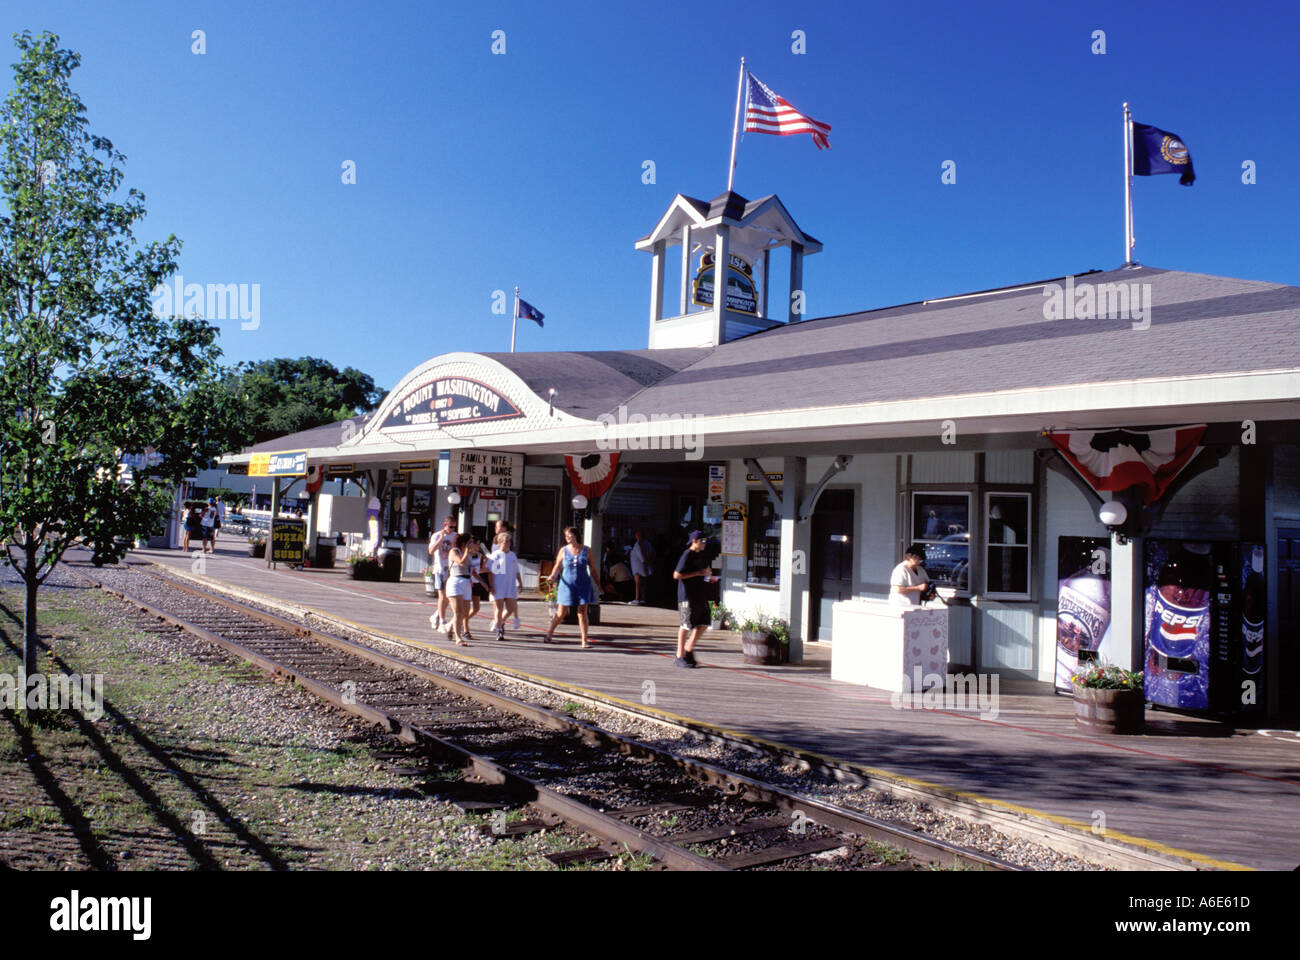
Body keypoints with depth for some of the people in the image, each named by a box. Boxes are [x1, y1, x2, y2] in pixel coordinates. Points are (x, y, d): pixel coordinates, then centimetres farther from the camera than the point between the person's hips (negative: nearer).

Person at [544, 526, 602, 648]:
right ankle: (549, 634, 21)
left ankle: (584, 641, 4)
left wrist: (599, 586, 7)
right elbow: (557, 567, 6)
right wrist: (553, 576, -15)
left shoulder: (586, 551, 3)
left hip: (583, 585, 0)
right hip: (567, 585, 0)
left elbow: (593, 570, 7)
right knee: (561, 613, 2)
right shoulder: (563, 550, 3)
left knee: (582, 613, -1)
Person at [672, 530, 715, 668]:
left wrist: (709, 577, 7)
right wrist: (698, 573, -18)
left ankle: (688, 650, 20)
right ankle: (679, 657, 5)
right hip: (687, 595, -8)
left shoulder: (702, 556, 14)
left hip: (700, 594, 8)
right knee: (686, 625, -4)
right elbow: (676, 575, -17)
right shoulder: (687, 555, -11)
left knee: (703, 623, 5)